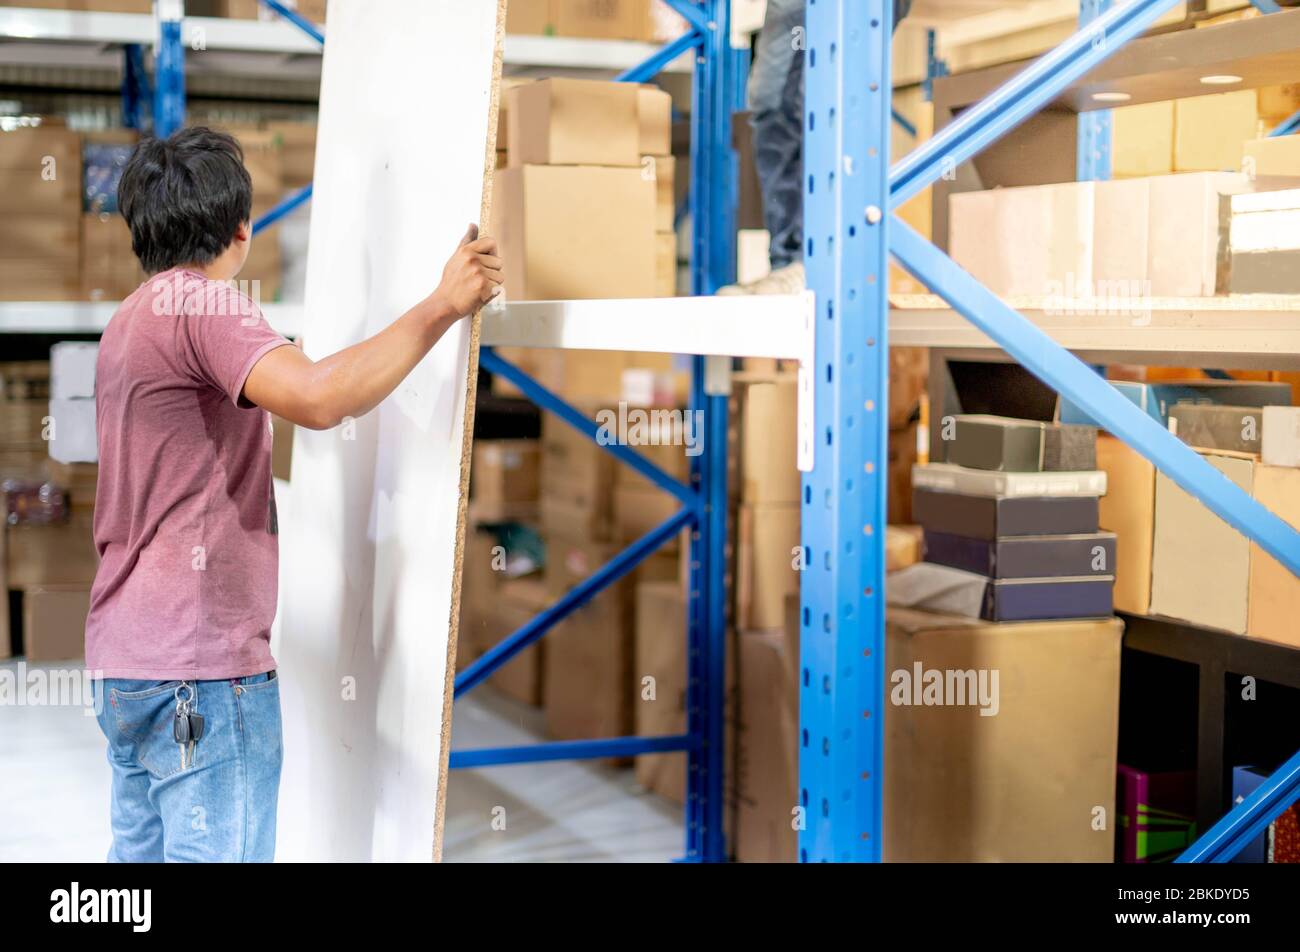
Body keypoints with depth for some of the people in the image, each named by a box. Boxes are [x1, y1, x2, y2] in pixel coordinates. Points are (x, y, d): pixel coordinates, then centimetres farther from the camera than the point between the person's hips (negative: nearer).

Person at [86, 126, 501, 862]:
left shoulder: (132, 318, 18)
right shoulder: (201, 302, -13)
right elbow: (318, 398, -29)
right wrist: (442, 306, -21)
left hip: (126, 658, 10)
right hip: (201, 664, -10)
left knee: (143, 850, 14)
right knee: (219, 848, -7)